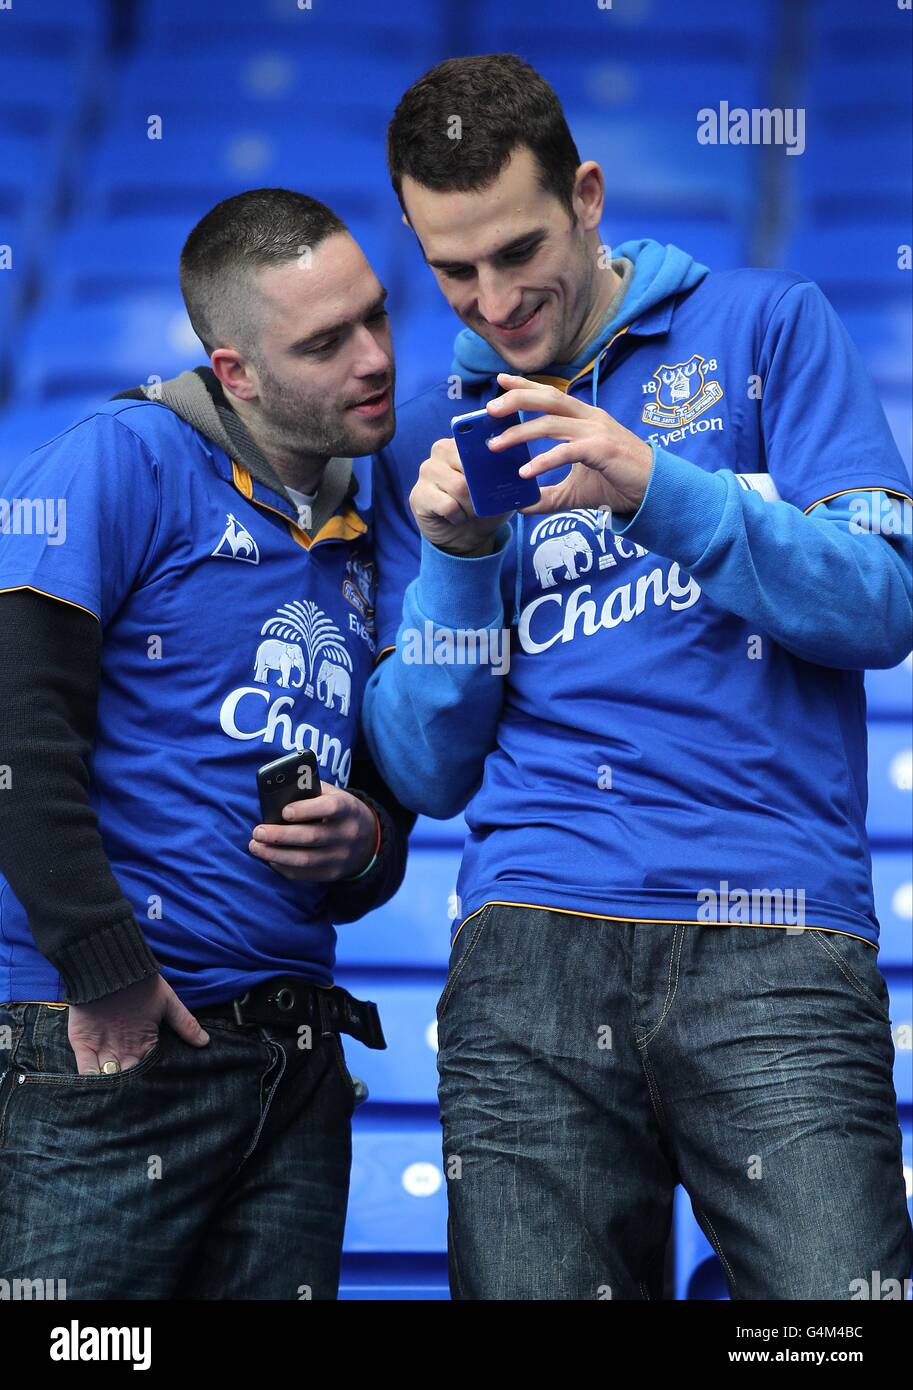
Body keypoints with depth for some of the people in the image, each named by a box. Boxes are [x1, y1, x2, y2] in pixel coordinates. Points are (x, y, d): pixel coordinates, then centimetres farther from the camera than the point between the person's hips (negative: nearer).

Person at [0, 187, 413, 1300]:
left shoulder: (361, 548, 20)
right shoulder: (123, 460, -3)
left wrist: (364, 845, 3)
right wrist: (105, 971, -15)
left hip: (293, 1068, 7)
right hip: (105, 1048, -7)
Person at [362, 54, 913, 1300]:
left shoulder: (766, 329, 11)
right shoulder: (431, 441, 18)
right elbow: (429, 774, 14)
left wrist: (656, 490, -12)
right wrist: (455, 555, -2)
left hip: (773, 938, -2)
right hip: (531, 946, 3)